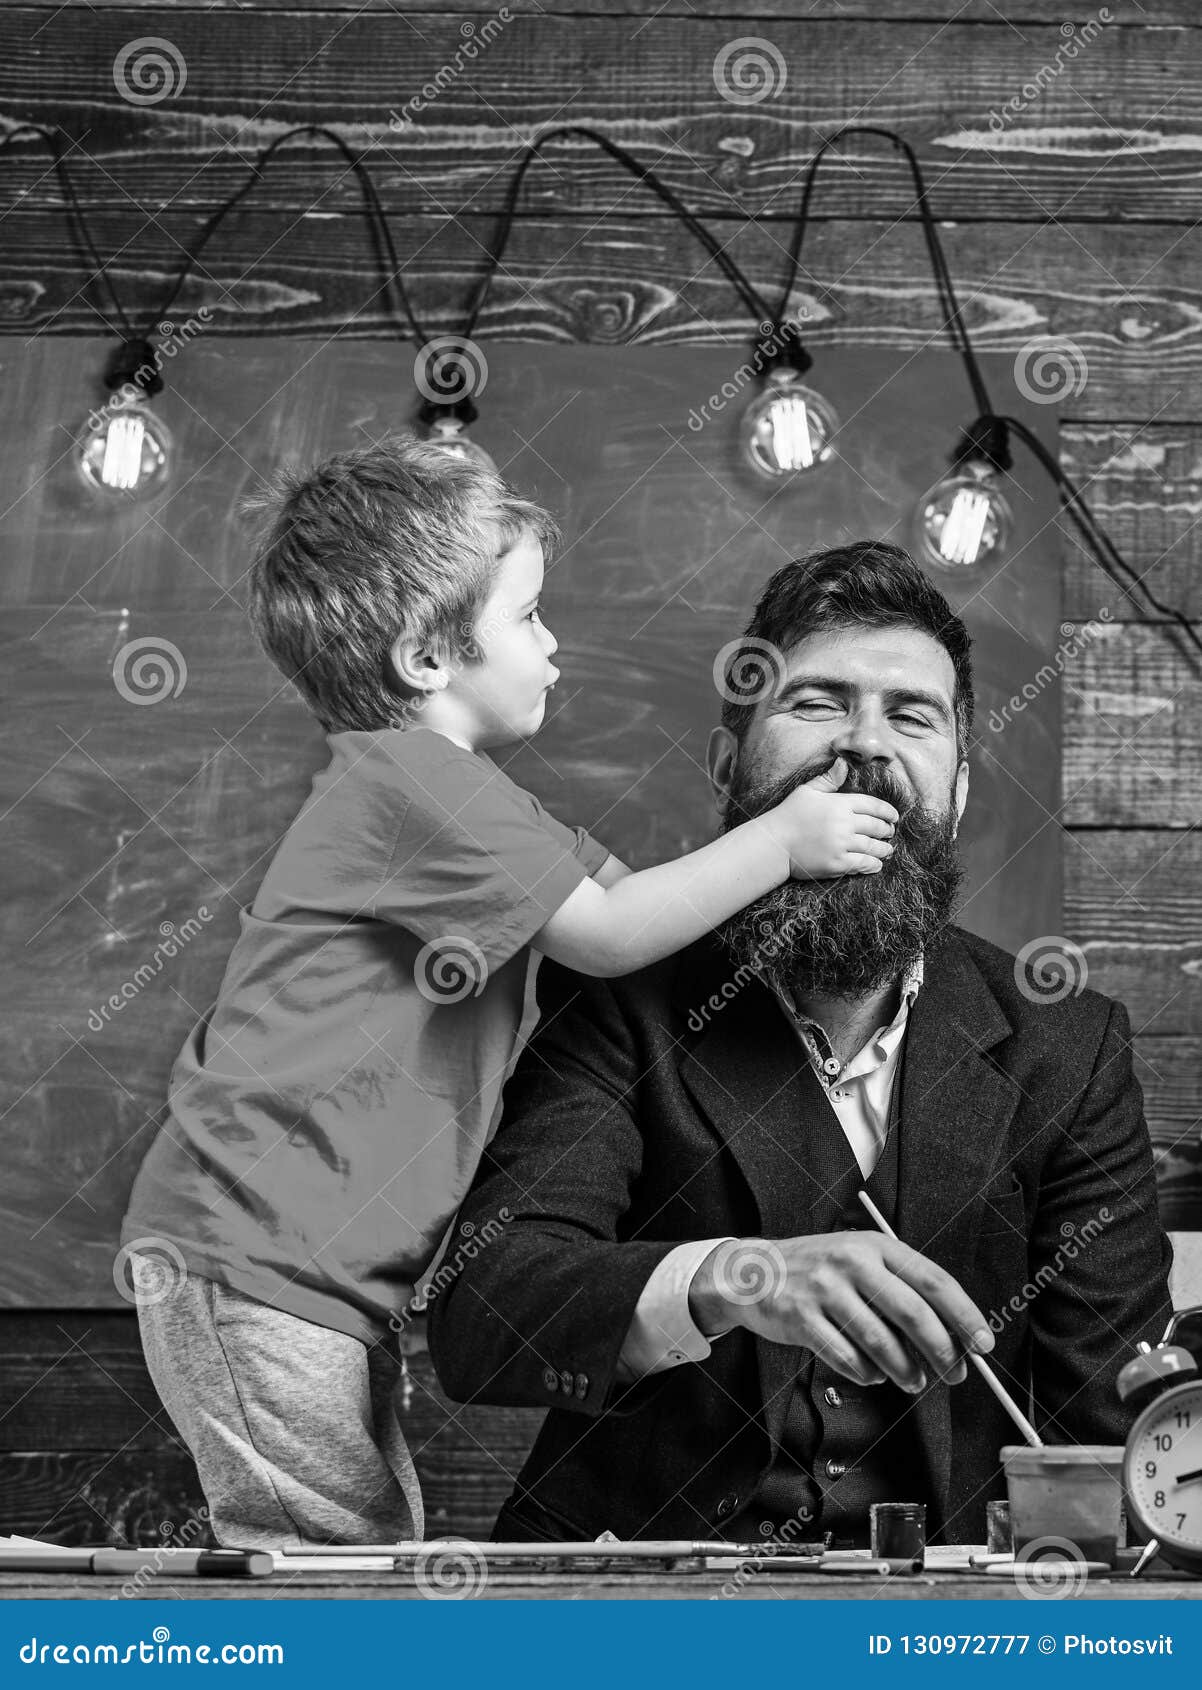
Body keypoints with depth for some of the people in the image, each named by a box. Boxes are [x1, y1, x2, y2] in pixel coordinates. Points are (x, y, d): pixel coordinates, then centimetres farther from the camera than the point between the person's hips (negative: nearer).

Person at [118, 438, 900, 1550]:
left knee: (383, 1541, 12)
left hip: (331, 1263, 11)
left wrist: (795, 831, 8)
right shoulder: (408, 779, -14)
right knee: (335, 1554, -10)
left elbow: (624, 891, 17)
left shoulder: (455, 791, 20)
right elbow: (607, 934, -13)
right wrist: (781, 840, -5)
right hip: (252, 1254, -11)